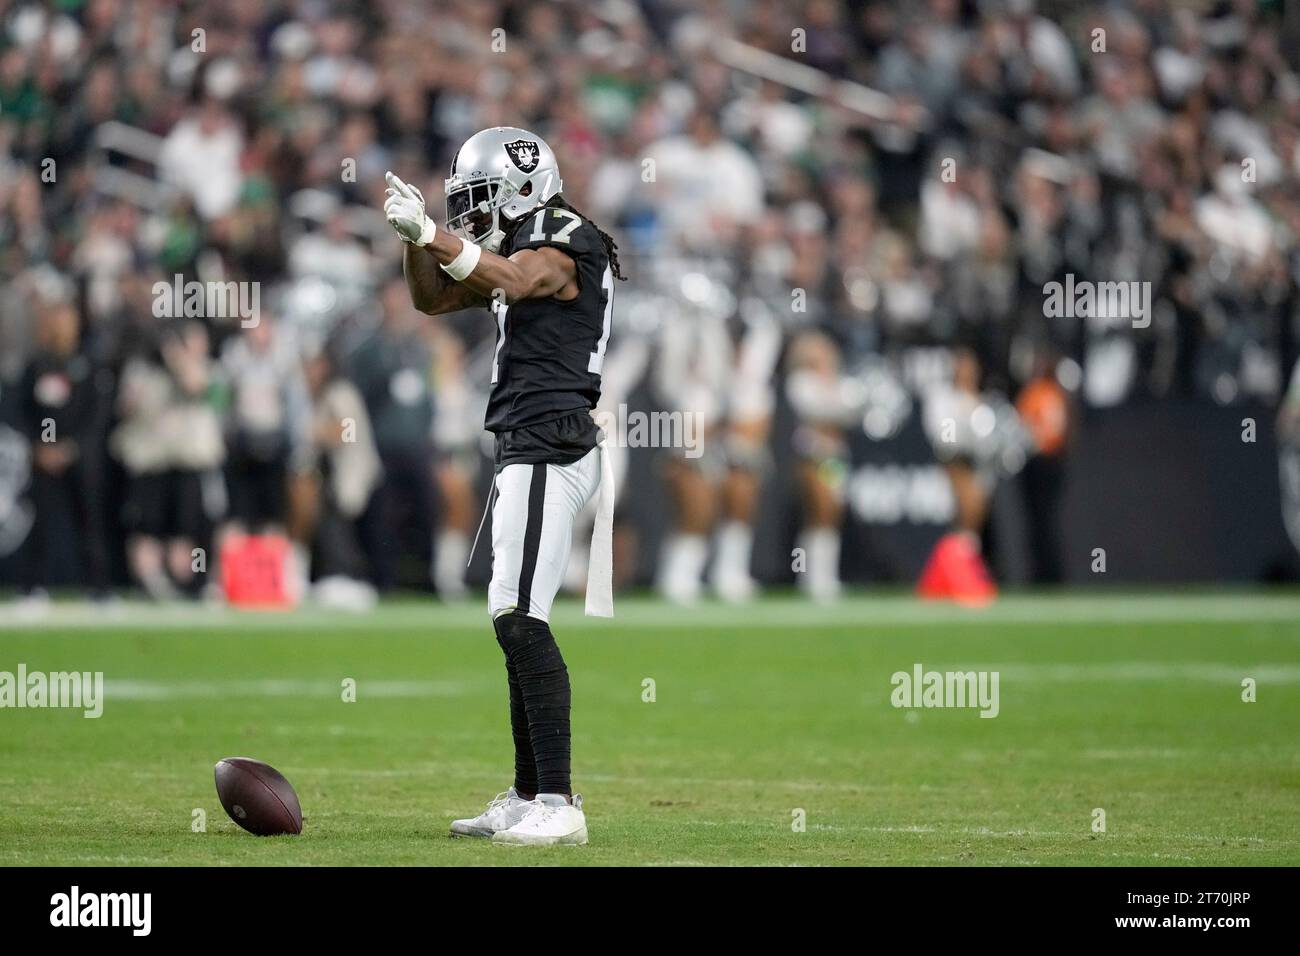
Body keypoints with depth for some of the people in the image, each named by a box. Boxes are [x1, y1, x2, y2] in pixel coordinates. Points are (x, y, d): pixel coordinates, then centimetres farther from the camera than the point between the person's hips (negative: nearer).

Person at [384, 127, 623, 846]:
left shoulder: (565, 243, -9)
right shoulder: (516, 250, 21)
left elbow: (513, 281, -29)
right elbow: (433, 300, 25)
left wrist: (432, 234, -29)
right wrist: (416, 236, 8)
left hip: (549, 448, -10)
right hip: (526, 452, 10)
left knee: (520, 619, -15)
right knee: (515, 625, 12)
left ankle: (558, 803, -18)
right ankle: (528, 798, 16)